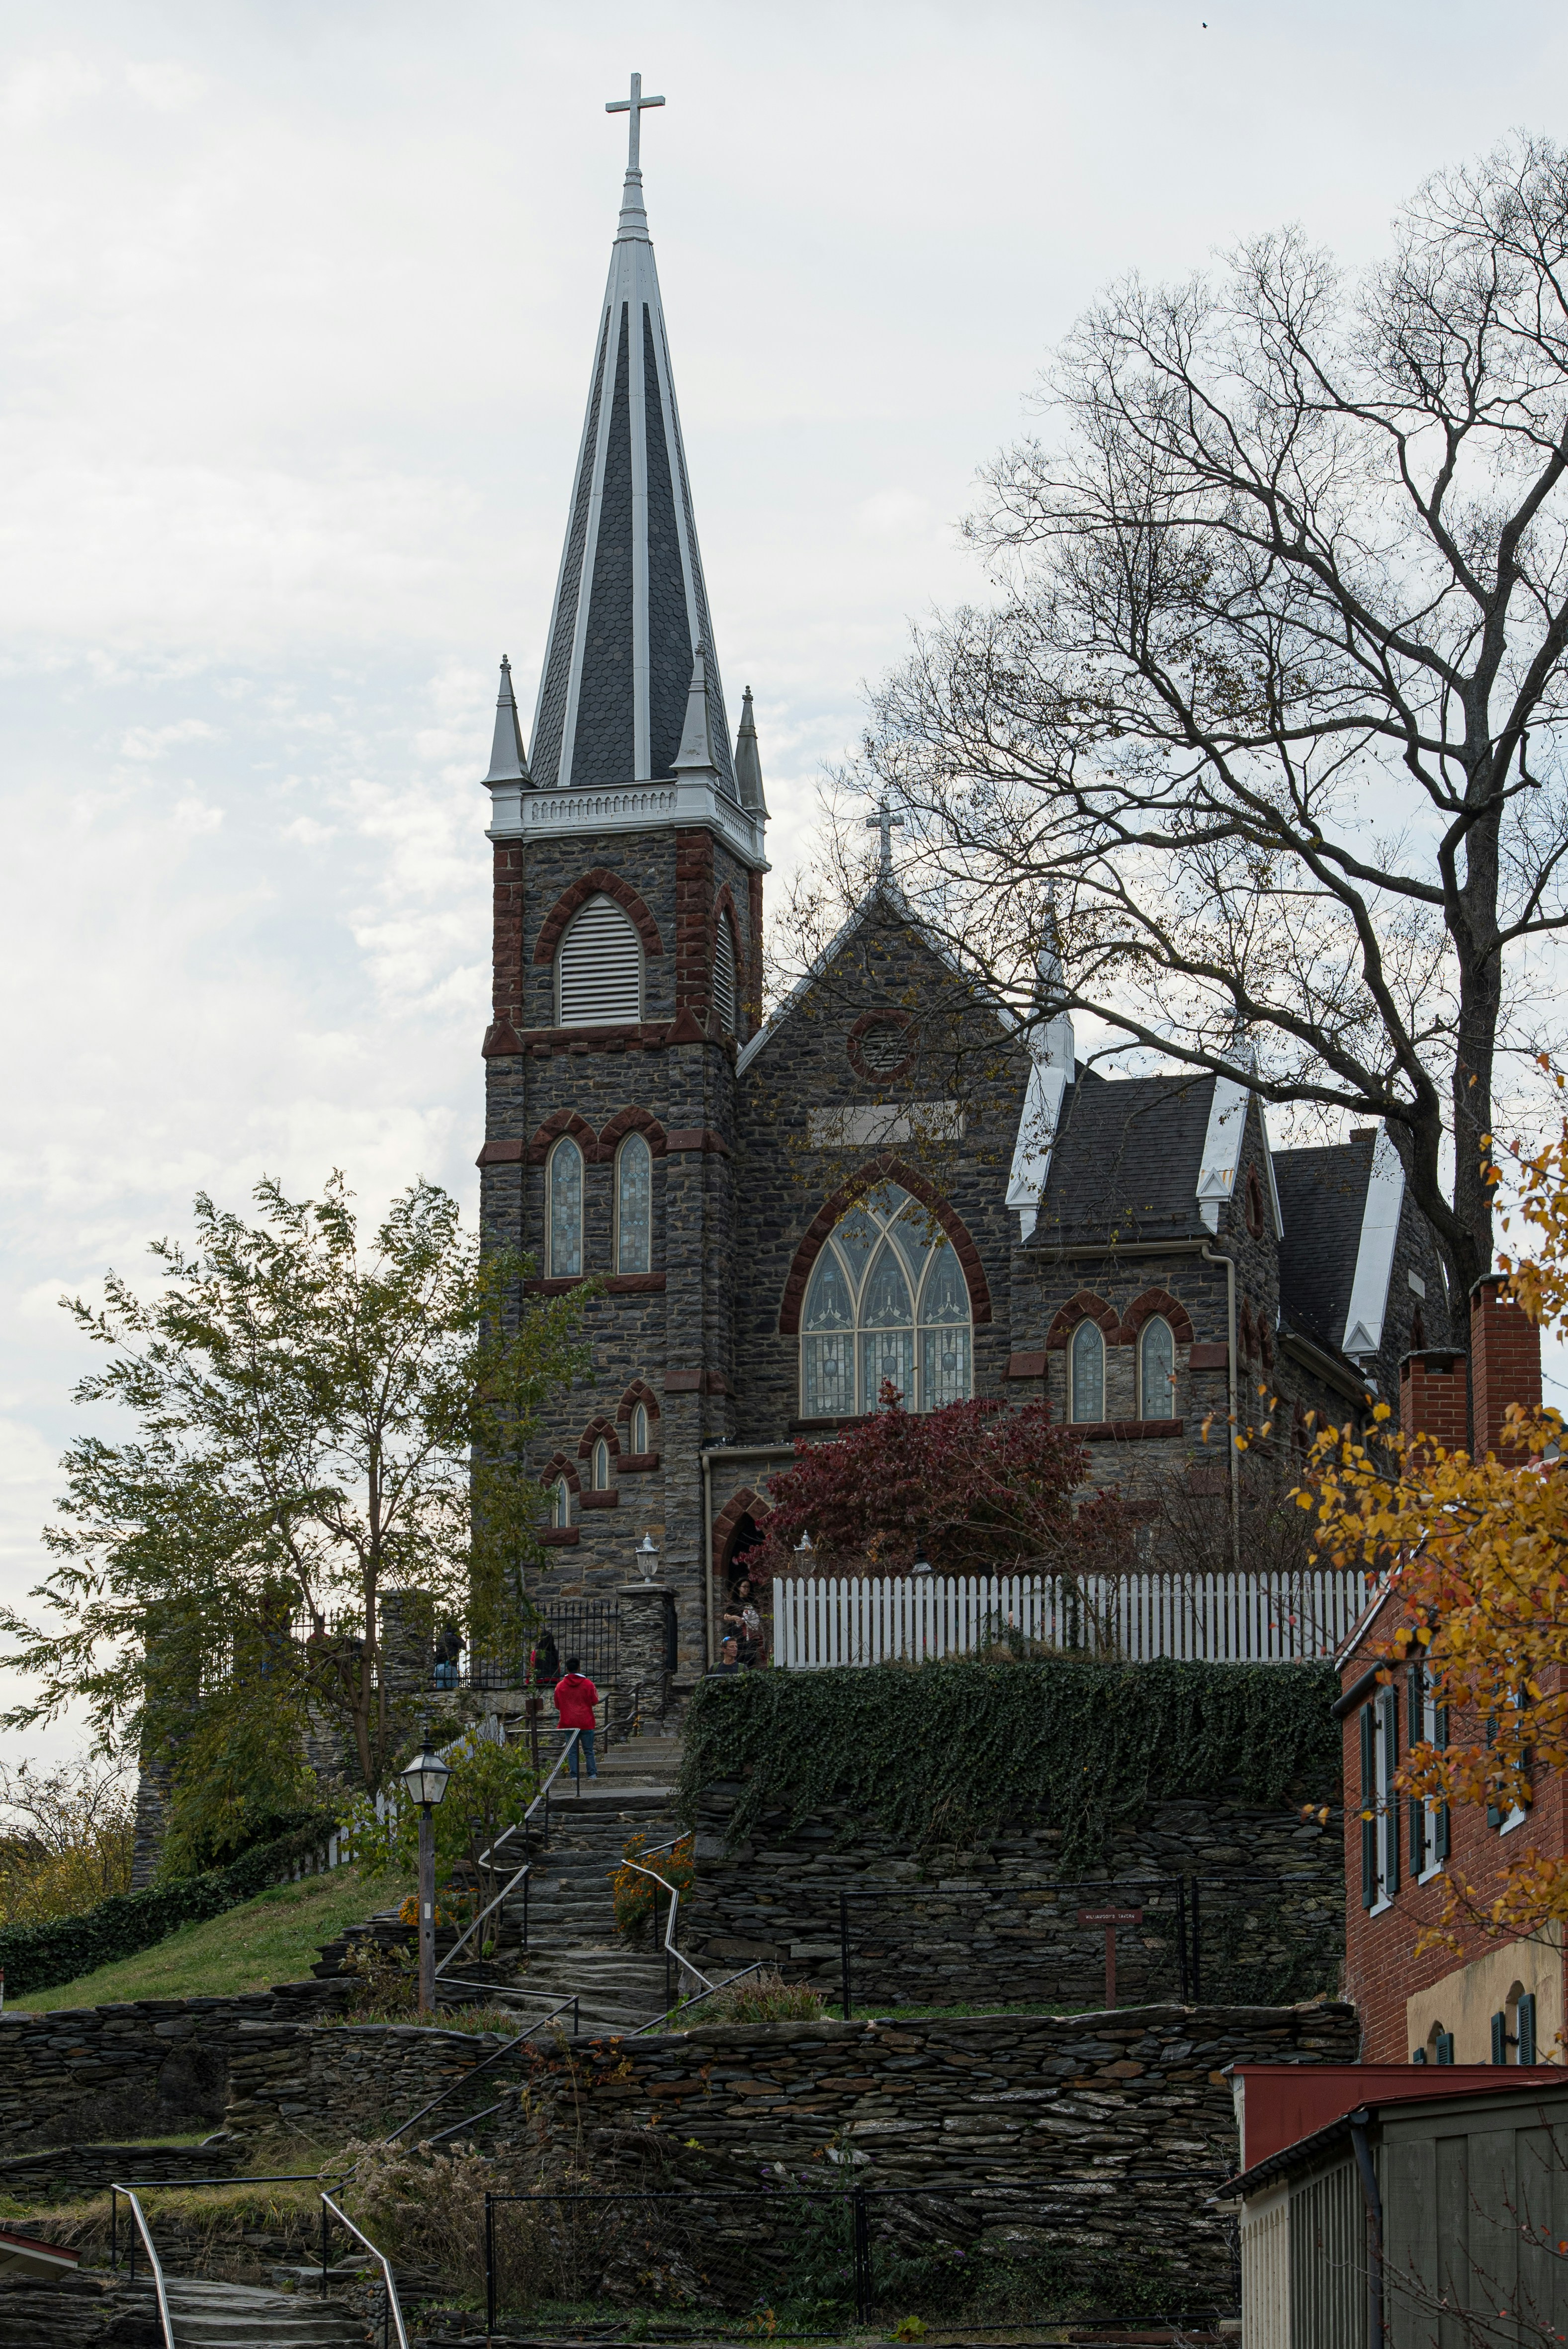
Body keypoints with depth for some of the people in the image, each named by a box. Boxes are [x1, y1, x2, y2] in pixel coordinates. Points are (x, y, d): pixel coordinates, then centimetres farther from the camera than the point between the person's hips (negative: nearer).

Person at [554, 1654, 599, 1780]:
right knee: (589, 1750, 7)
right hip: (586, 1722, 0)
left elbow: (557, 1706, 7)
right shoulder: (588, 1684, -5)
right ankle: (592, 1773, 5)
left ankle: (574, 1775, 0)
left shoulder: (560, 1686, -1)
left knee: (573, 1751, 4)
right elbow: (595, 1701, 2)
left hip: (569, 1723, 0)